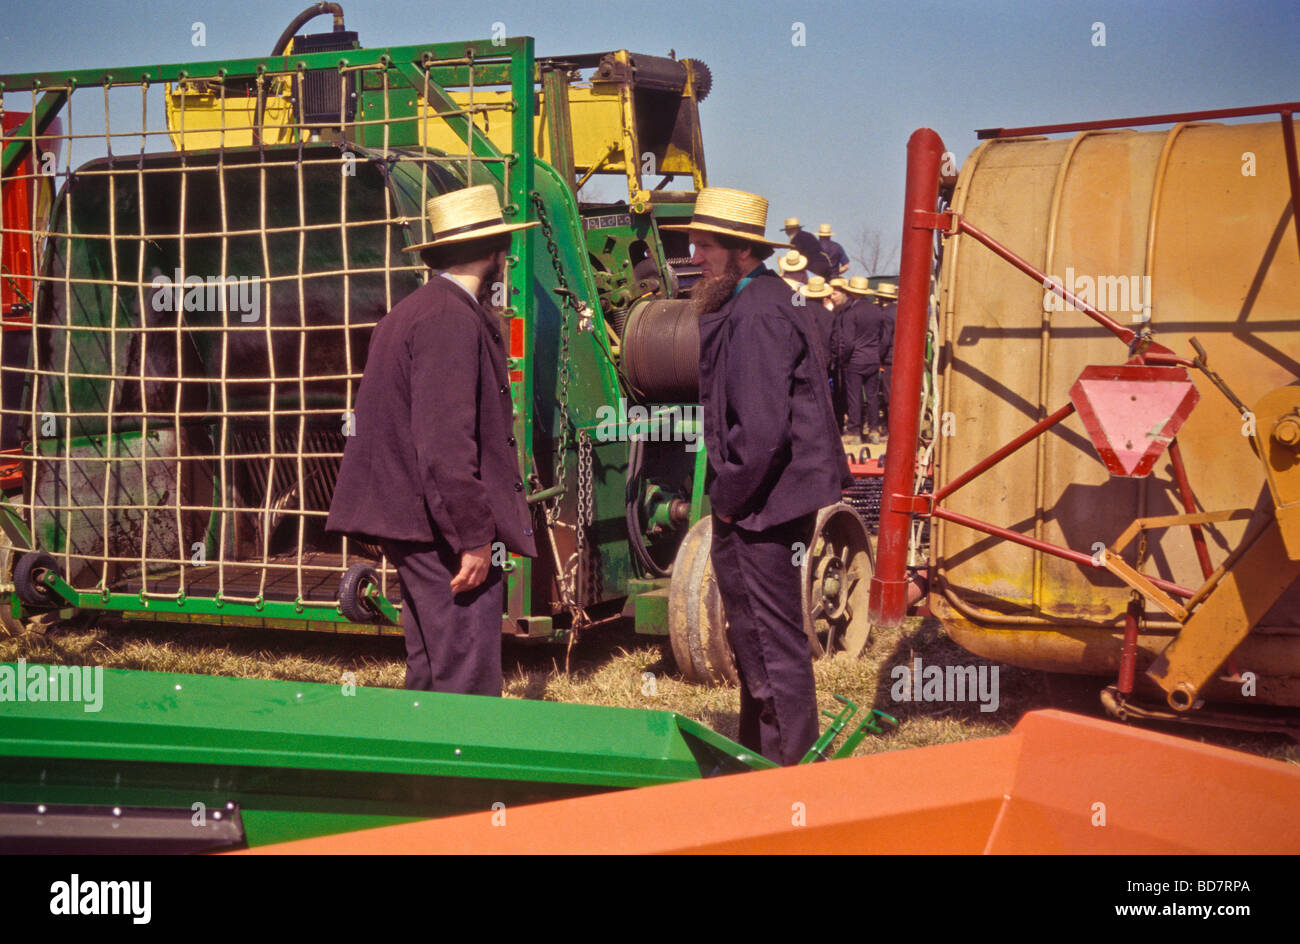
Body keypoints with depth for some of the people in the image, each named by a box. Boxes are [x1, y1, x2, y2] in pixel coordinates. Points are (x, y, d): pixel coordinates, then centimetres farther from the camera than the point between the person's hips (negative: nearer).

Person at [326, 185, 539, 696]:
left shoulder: (414, 310, 18)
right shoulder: (451, 320, -15)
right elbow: (446, 442, -22)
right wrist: (474, 537, -20)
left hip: (409, 518, 11)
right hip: (444, 527, -11)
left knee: (430, 670, 16)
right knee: (467, 678, -8)